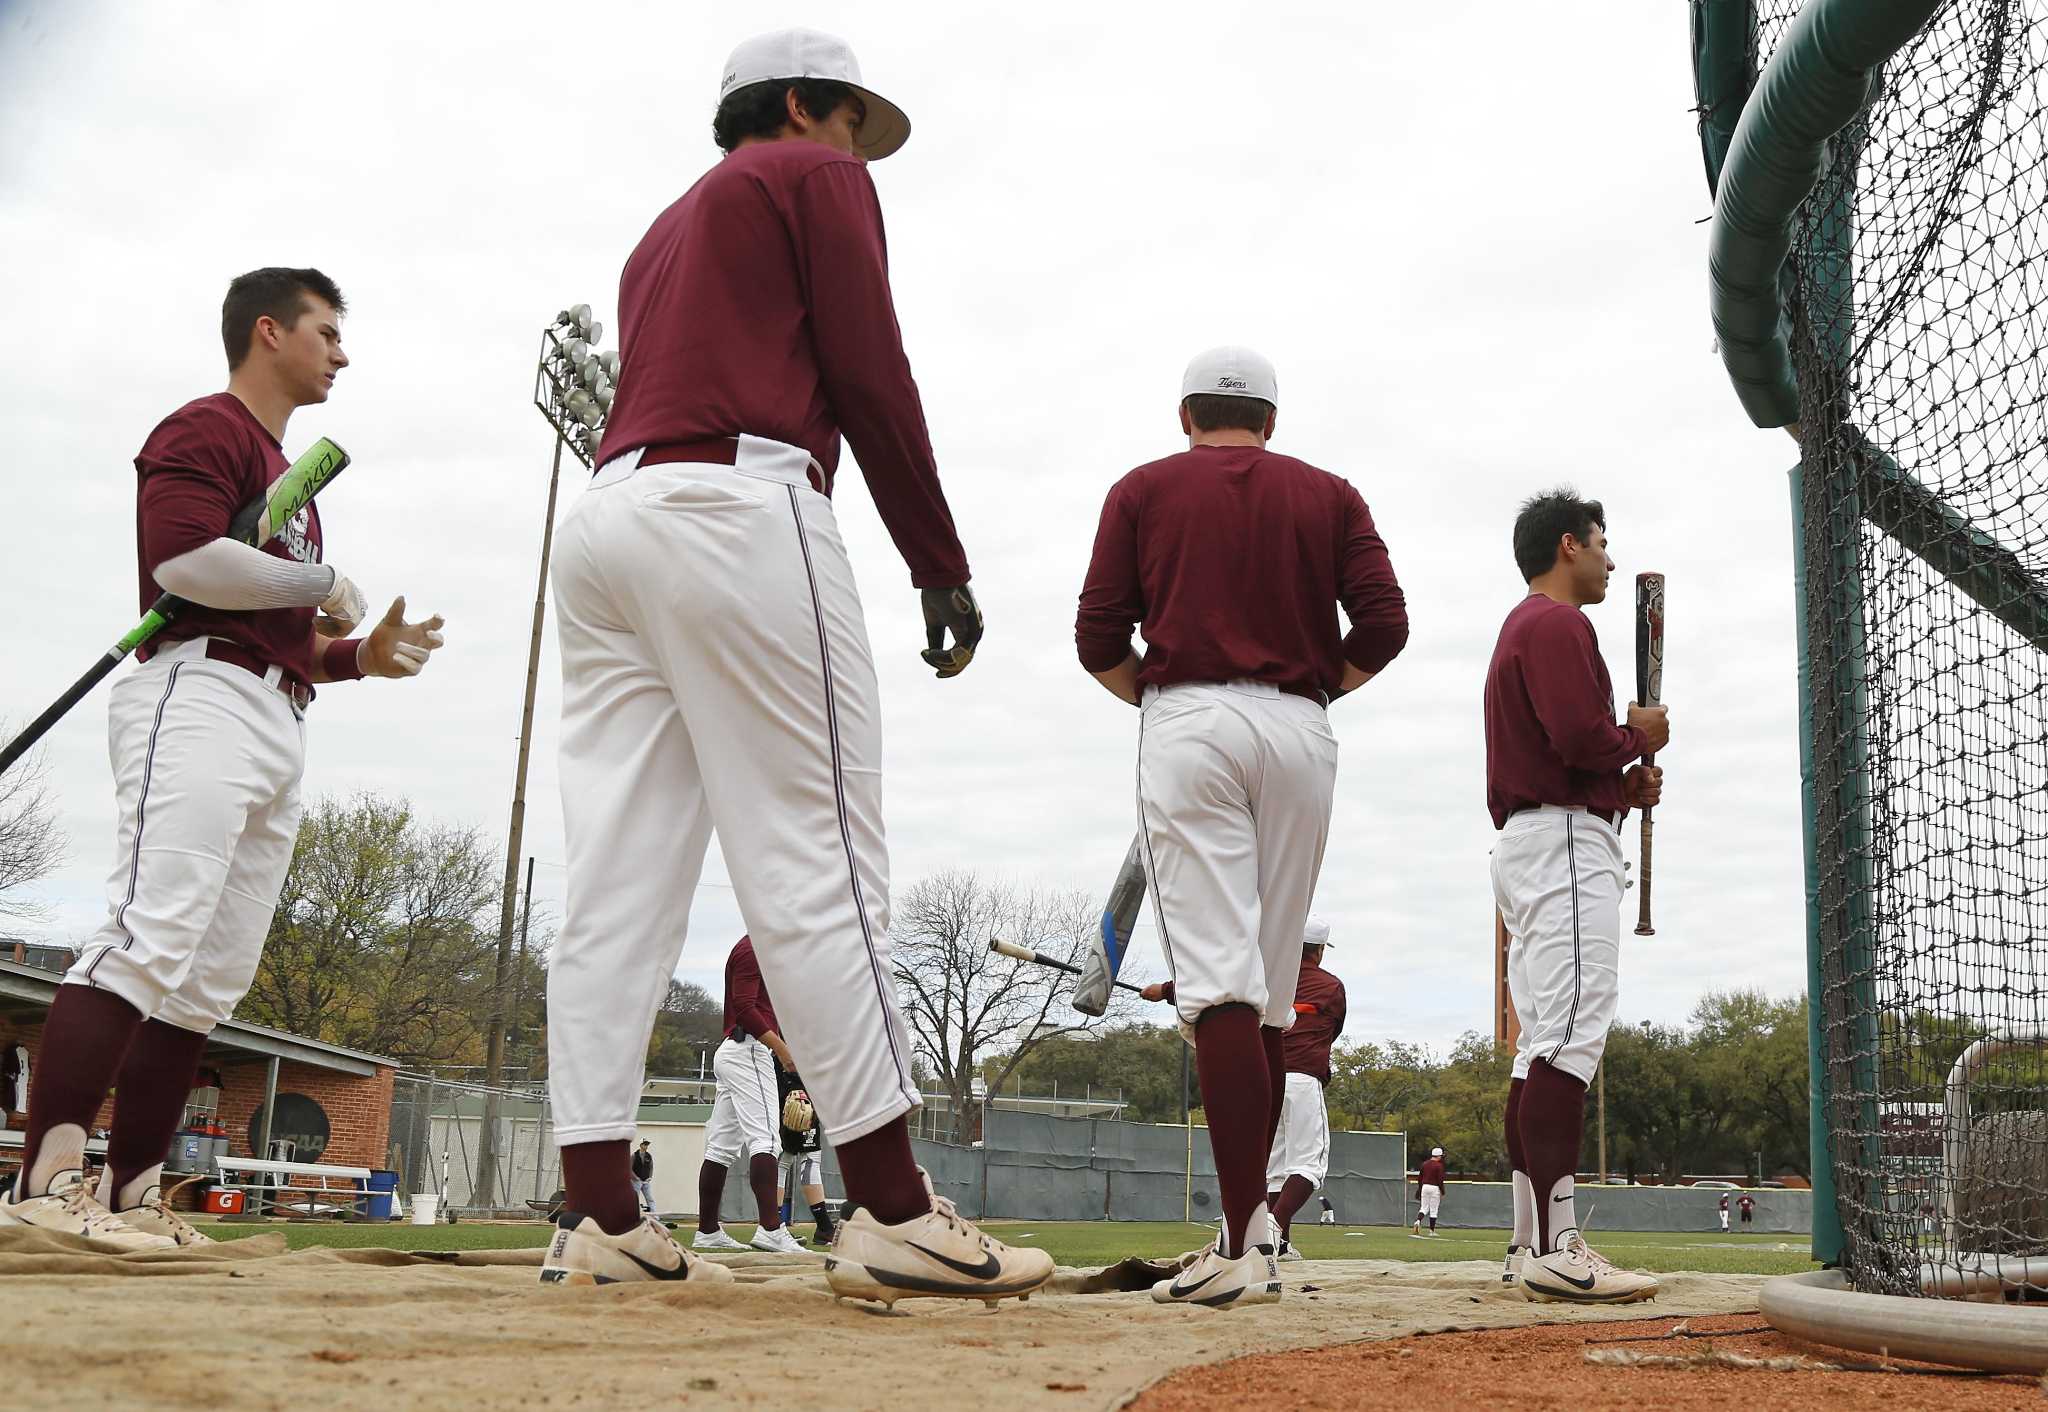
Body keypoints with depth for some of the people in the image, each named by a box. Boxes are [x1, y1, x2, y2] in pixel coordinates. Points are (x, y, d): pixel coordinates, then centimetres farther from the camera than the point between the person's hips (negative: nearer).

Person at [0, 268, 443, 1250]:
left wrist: (364, 655, 15)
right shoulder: (206, 429, 2)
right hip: (199, 698, -9)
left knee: (212, 979, 3)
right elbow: (183, 556, -16)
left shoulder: (291, 475, 30)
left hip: (277, 727, 9)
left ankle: (130, 1192, 4)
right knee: (150, 938, -21)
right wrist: (323, 585, -6)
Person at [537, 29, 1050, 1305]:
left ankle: (600, 1219, -3)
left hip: (604, 519, 8)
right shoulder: (815, 179, 11)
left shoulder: (664, 232, 33)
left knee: (619, 879, 0)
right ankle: (892, 1215, -16)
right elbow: (872, 378, -2)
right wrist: (942, 566, -1)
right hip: (737, 508, -8)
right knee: (818, 862, -13)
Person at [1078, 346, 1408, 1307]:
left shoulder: (1143, 490, 11)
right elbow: (1383, 623, 2)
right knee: (1272, 989, 10)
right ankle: (1252, 1221, 15)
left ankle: (1245, 1247, -20)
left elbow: (1098, 639, 2)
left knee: (1219, 978, -12)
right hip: (1301, 733, 3)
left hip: (1189, 724, -3)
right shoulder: (1328, 496, 15)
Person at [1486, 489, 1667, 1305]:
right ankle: (1554, 1248, -22)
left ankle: (1531, 1244, 8)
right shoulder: (1558, 623, -6)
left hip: (1526, 844, 11)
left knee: (1541, 1046, 7)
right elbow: (1580, 738, -19)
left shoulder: (1520, 628, 27)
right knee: (1571, 1036, -17)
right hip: (1565, 841, -11)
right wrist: (1641, 738, 0)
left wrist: (1626, 787, 13)